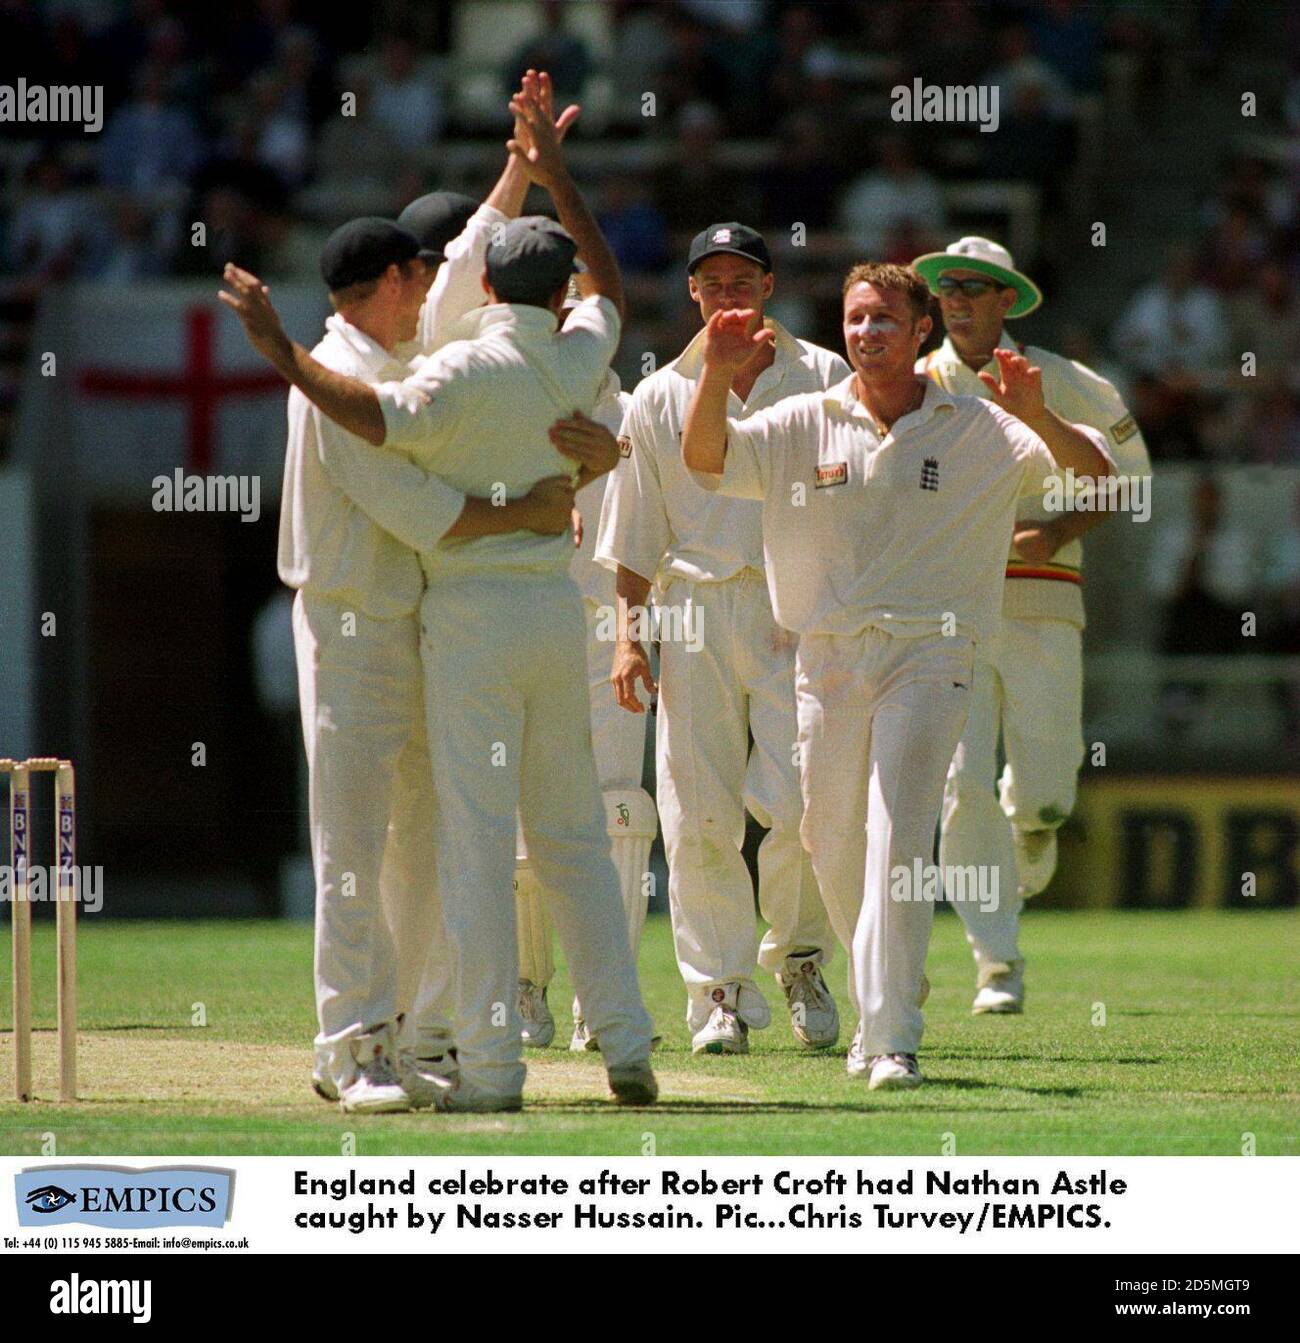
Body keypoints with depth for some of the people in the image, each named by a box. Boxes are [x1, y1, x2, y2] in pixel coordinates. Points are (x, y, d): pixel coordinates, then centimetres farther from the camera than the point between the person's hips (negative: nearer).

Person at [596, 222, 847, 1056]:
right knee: (698, 815, -3)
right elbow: (635, 533, 12)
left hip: (798, 611, -2)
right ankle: (722, 989, 7)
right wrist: (628, 634, 2)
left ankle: (798, 956, 12)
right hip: (693, 610, 2)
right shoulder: (659, 398, 12)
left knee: (799, 801, -12)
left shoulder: (824, 380, 8)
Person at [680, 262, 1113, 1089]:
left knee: (899, 839, -16)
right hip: (830, 658, 3)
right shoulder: (805, 425, 7)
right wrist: (717, 375, -20)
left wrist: (1037, 417, -27)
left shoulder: (978, 431, 1)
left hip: (929, 656, -3)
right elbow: (706, 456, -2)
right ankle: (884, 1002, 31)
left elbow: (1095, 473, -7)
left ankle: (895, 1040, -19)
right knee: (833, 845, 9)